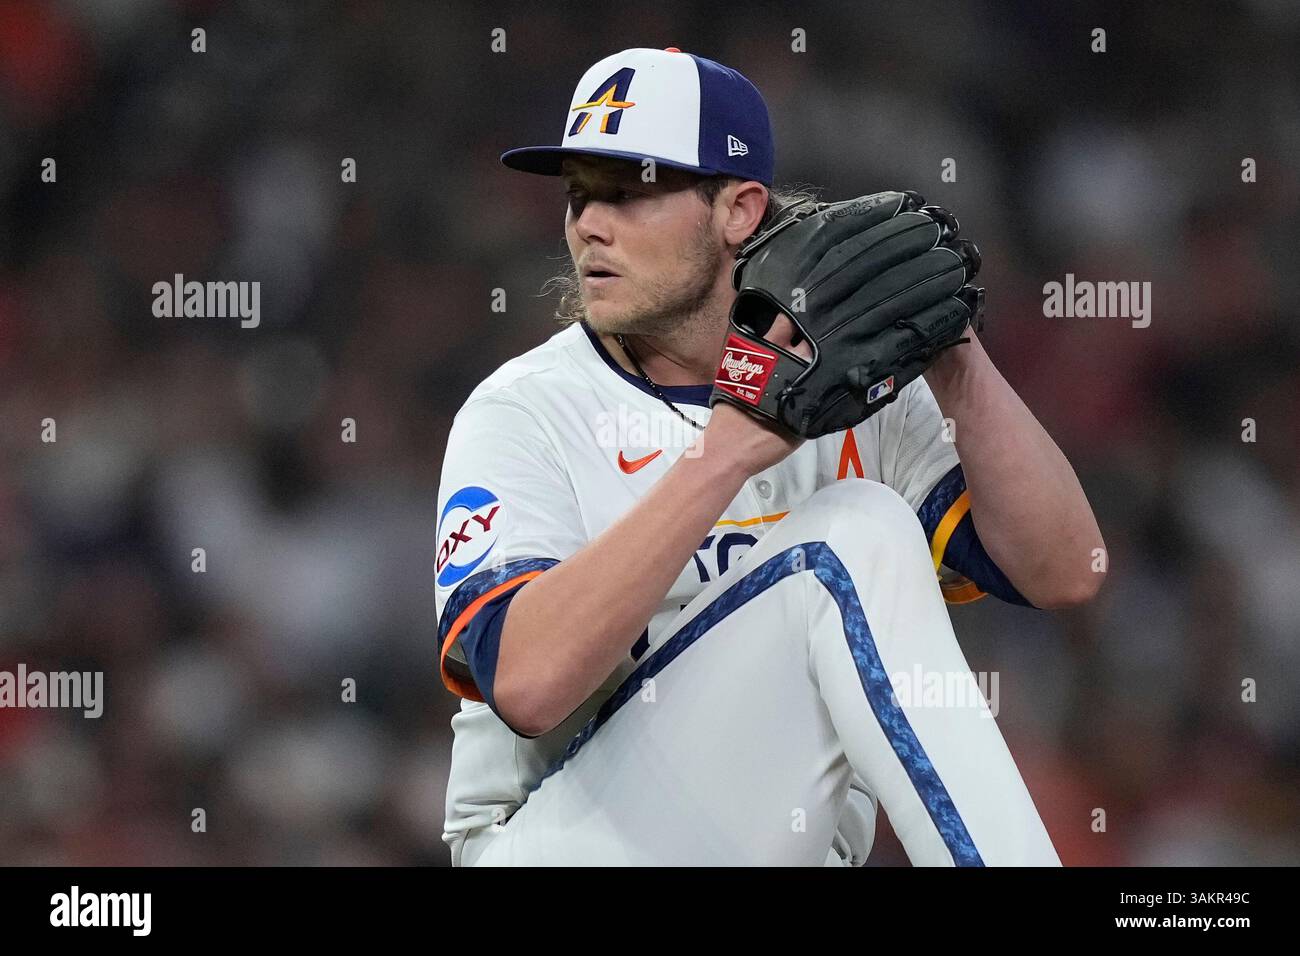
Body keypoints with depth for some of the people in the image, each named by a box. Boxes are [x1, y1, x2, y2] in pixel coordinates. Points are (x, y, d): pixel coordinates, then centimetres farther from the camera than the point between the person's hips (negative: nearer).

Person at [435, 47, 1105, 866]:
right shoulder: (522, 414, -5)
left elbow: (1066, 573, -4)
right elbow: (526, 682, -23)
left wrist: (958, 368, -17)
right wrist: (727, 446, -27)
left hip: (794, 843, 4)